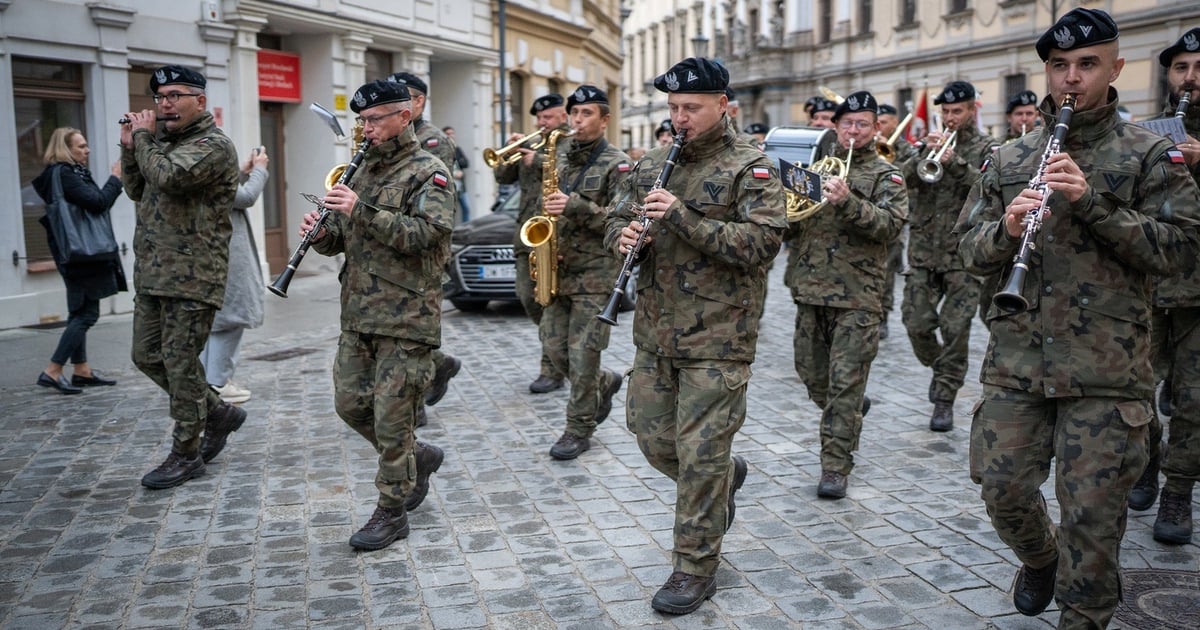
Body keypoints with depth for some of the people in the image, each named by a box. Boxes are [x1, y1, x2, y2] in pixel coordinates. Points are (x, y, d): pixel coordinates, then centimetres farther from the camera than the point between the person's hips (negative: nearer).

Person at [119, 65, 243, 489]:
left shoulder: (213, 145, -11)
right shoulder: (164, 144, 17)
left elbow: (168, 177, -26)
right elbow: (137, 191, 21)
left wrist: (143, 135, -10)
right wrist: (130, 147, 7)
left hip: (192, 278, -9)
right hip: (153, 275, 9)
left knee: (180, 363, -4)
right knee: (147, 356, 13)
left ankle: (186, 454, 9)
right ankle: (218, 413, 27)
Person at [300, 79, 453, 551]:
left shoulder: (429, 172, -7)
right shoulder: (363, 170, 15)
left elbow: (427, 234, -23)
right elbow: (340, 240, 17)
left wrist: (362, 211, -25)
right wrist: (321, 233, -6)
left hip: (406, 317, -8)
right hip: (358, 313, 8)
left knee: (391, 418, -1)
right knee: (350, 404, 12)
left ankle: (391, 512, 15)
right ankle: (418, 458, 32)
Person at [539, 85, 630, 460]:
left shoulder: (617, 165, -6)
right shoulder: (563, 161, 15)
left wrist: (576, 206, -24)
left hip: (596, 274, -7)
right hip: (560, 271, 7)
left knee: (582, 354, -4)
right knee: (554, 346, 8)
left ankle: (579, 430, 10)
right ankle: (604, 384, 33)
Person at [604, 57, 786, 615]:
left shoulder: (751, 168, -8)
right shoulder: (652, 165, 10)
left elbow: (762, 242, -19)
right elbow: (616, 220, 16)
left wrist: (683, 217, -25)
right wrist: (624, 237, -10)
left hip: (717, 337, -6)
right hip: (655, 331, 6)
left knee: (701, 453, -1)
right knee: (651, 434, 14)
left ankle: (695, 568, 16)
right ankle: (724, 477, 43)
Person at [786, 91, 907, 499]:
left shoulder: (886, 176, 2)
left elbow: (890, 224, -15)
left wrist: (847, 202, -29)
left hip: (857, 296, -4)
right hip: (809, 289, 5)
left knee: (845, 385, -4)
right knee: (811, 376, 14)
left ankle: (836, 468, 5)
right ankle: (854, 408, 43)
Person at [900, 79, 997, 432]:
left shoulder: (986, 149, 5)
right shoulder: (930, 143, 14)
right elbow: (907, 177, -3)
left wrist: (955, 162, -26)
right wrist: (926, 153, -20)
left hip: (964, 253, -3)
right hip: (923, 251, 3)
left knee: (955, 329, -5)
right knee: (916, 324, 0)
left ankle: (944, 402, 5)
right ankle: (938, 368, 30)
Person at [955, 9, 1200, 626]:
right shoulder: (1007, 159, 11)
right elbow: (970, 250, 9)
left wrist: (1092, 201, -17)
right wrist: (1006, 229, -13)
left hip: (1106, 370, -2)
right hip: (1015, 360, 3)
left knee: (1091, 512, 2)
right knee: (1003, 490, 5)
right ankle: (1039, 559, 37)